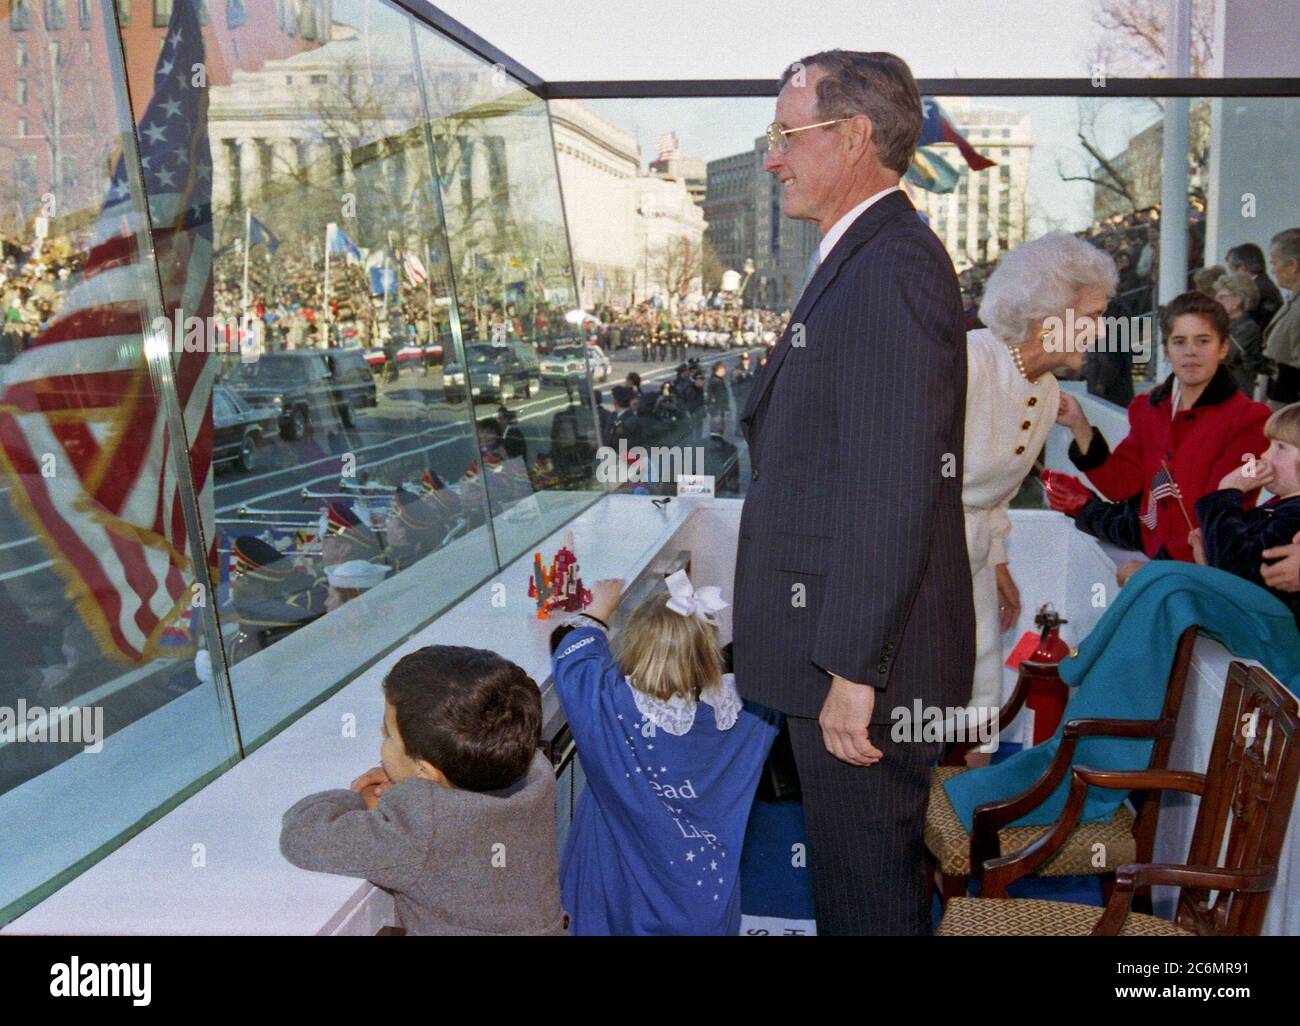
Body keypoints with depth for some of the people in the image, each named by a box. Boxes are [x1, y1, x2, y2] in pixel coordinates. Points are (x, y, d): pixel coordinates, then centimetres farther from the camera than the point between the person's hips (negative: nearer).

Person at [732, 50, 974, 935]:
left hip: (865, 656, -10)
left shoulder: (890, 267, -18)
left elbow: (893, 488, -25)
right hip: (840, 642, 10)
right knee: (848, 873, 24)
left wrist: (854, 668, -23)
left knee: (867, 892, 6)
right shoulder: (863, 258, 15)